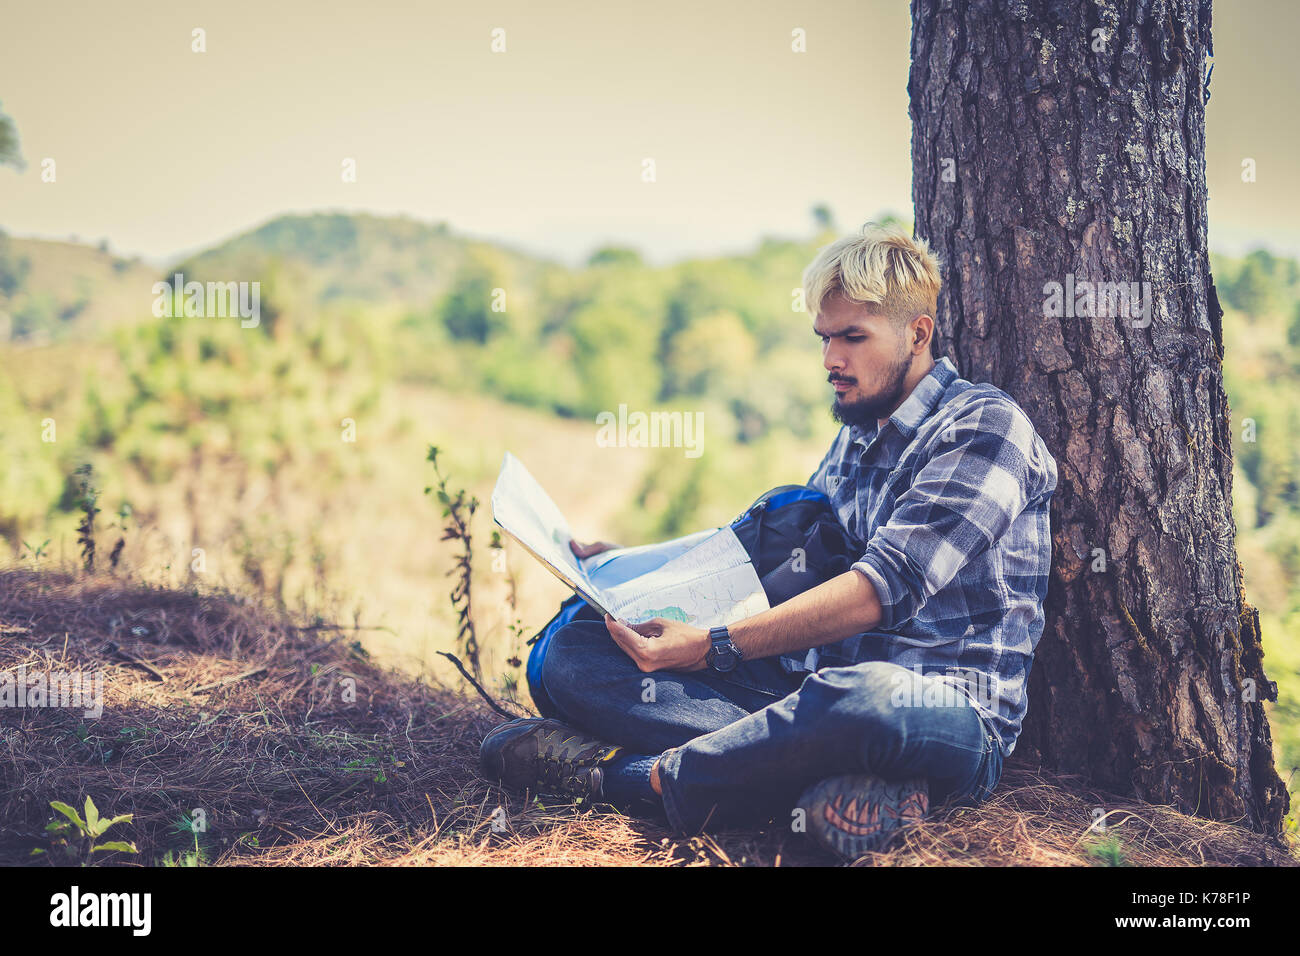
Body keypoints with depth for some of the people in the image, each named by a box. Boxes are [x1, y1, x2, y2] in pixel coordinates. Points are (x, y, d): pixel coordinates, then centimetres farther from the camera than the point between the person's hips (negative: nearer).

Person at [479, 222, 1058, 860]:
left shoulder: (983, 426, -5)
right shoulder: (853, 440, 23)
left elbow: (881, 590, -16)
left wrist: (715, 646, -21)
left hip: (951, 709, -8)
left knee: (865, 696, -46)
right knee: (573, 652, -7)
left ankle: (628, 777, -24)